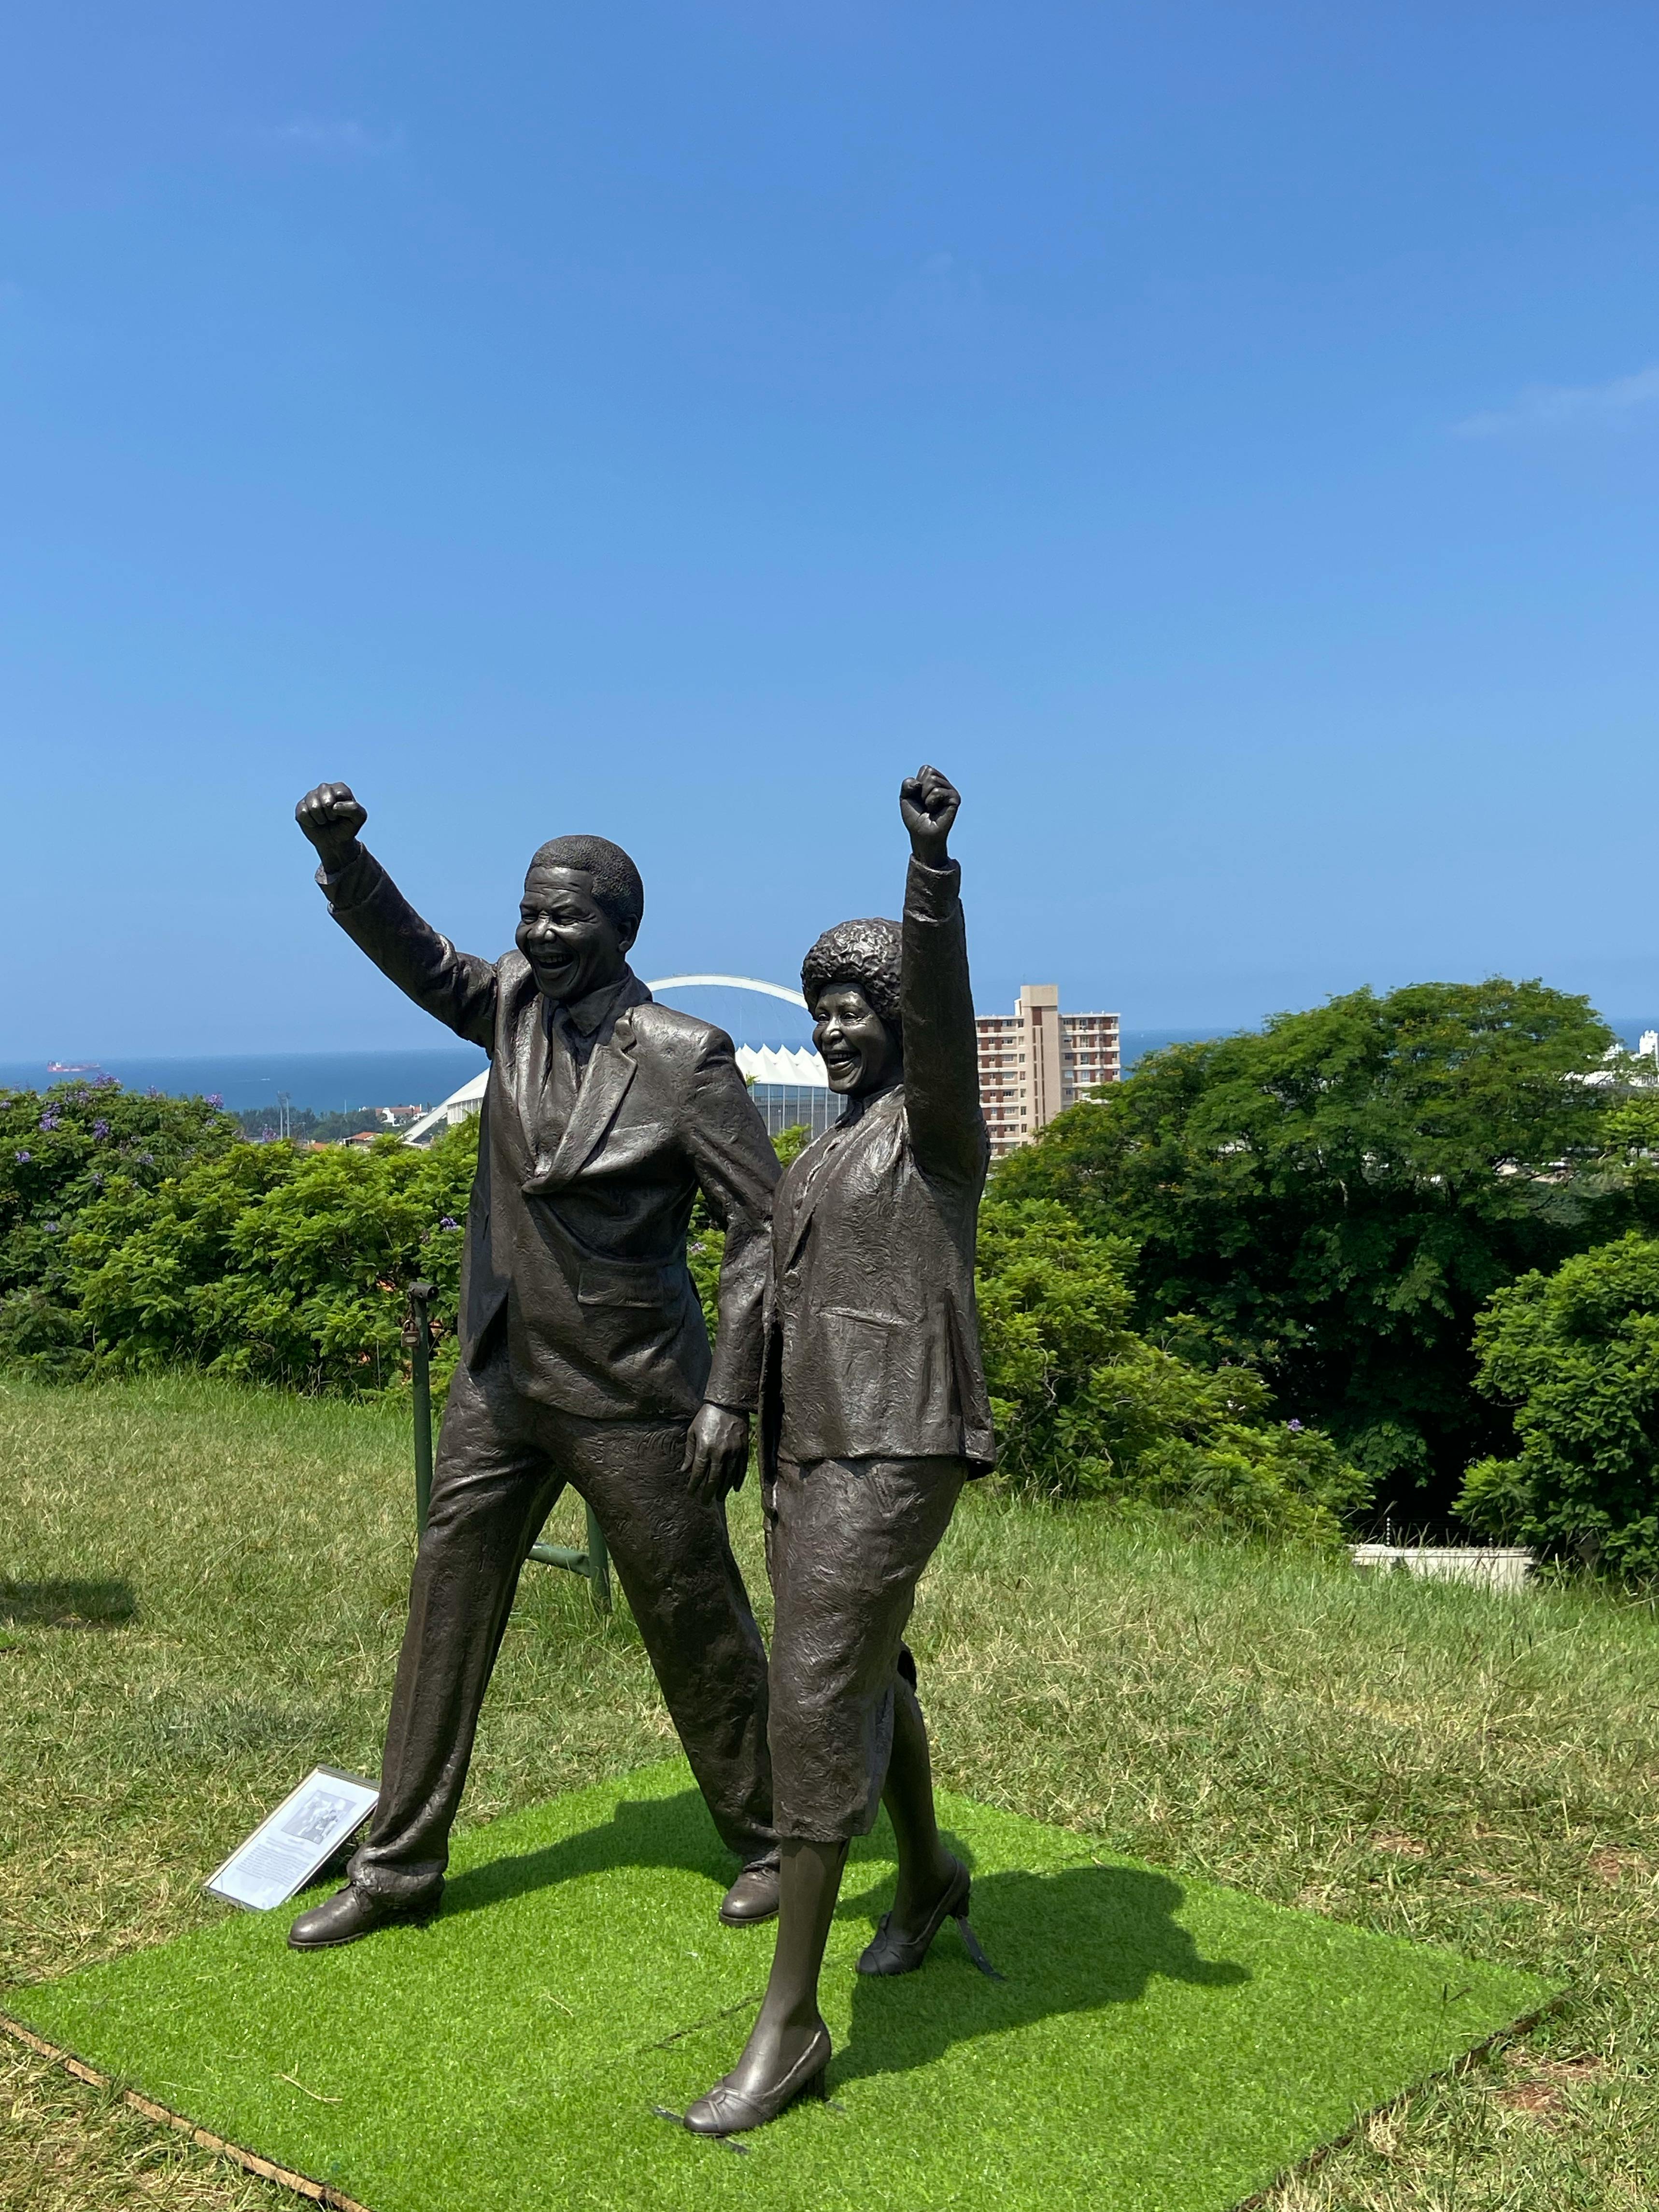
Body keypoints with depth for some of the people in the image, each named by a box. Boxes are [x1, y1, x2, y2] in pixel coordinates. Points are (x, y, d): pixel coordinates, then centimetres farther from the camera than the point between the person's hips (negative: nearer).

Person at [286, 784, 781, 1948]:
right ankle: (400, 1864, 26)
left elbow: (765, 1223, -14)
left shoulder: (686, 1057, -16)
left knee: (696, 1623, 7)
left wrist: (733, 1392, -16)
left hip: (631, 1395, -6)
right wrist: (341, 850, -13)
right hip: (504, 1380, 6)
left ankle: (769, 1843, 29)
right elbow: (411, 952, 7)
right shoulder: (515, 1002, 1)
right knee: (448, 1607, 11)